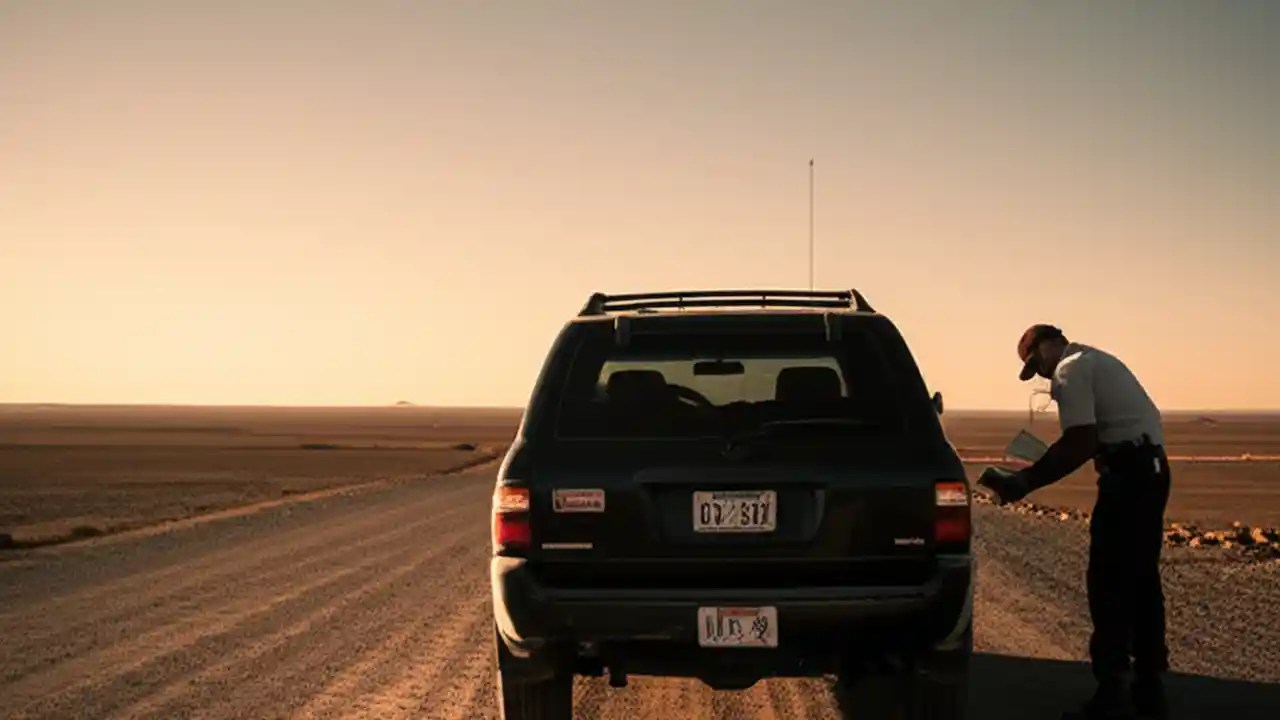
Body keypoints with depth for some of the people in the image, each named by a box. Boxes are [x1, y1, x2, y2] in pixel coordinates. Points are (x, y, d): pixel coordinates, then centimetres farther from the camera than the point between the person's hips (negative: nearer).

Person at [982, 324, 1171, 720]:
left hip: (1127, 471, -10)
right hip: (1152, 466, 10)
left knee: (1108, 583, -6)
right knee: (1141, 580, 15)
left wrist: (1024, 482, -15)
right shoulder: (1096, 361, 22)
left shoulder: (1069, 371, -9)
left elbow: (1079, 445, -18)